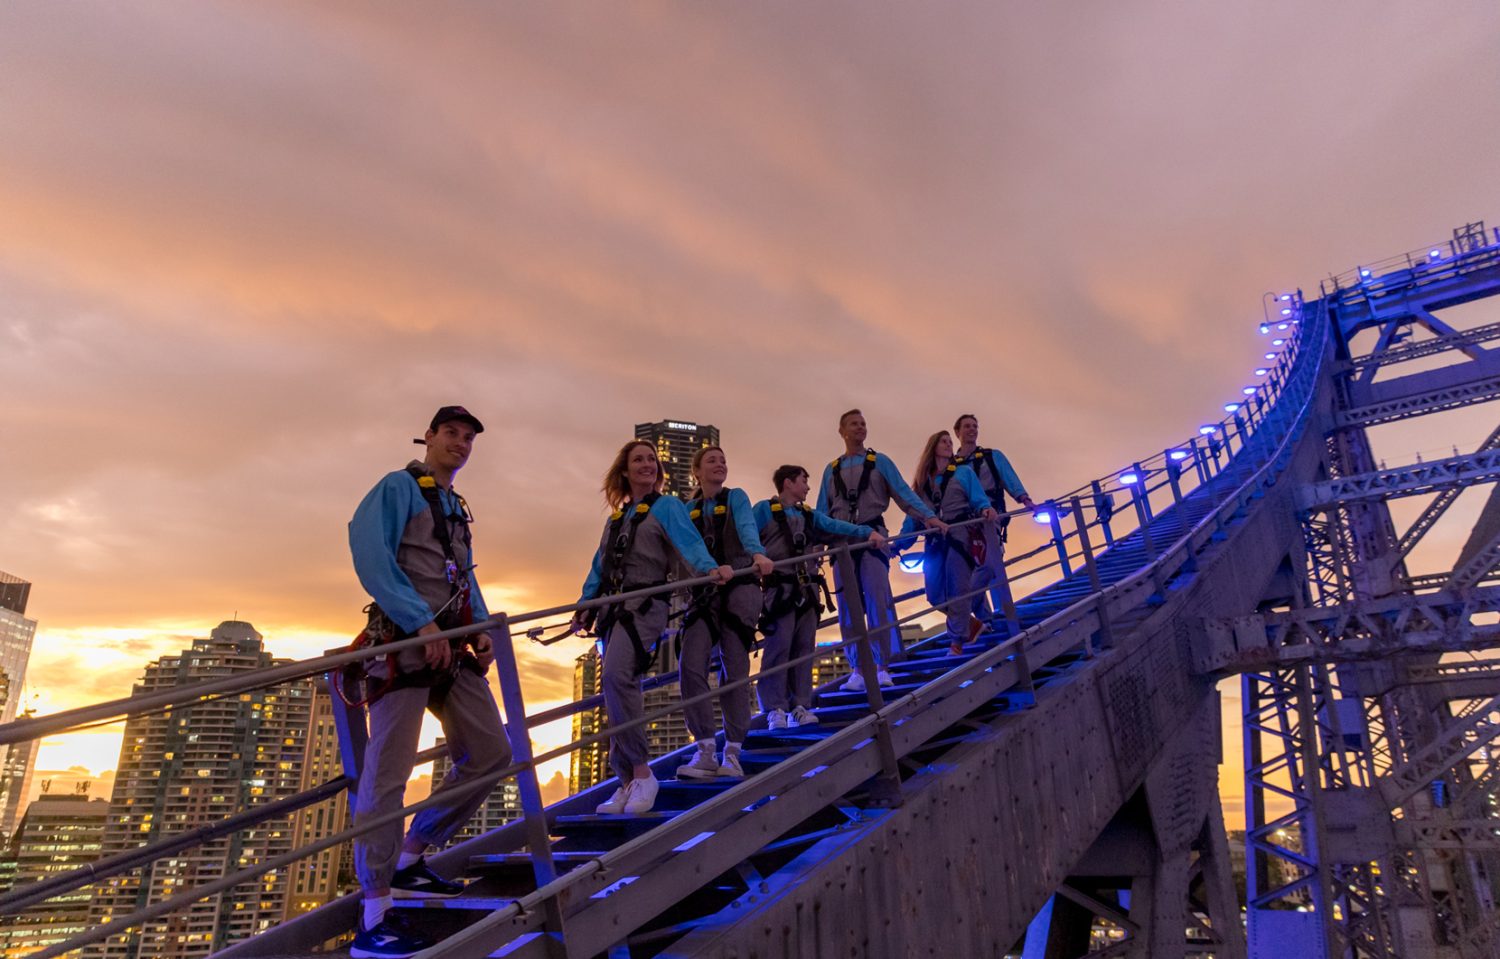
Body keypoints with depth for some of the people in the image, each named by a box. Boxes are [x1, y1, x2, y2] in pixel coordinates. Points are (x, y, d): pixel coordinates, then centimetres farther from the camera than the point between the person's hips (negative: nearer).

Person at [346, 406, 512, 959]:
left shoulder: (457, 507, 22)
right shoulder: (397, 488, -2)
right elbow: (370, 556, -14)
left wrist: (481, 629, 7)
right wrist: (422, 622, -20)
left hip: (452, 648, 9)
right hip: (404, 643, -9)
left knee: (490, 754, 10)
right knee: (387, 774, -9)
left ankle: (409, 861, 24)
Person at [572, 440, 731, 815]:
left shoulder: (666, 507, 3)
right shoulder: (615, 518, 22)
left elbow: (689, 541, -15)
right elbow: (599, 566, 22)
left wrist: (710, 568, -34)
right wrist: (585, 604, 12)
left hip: (645, 604, -7)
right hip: (613, 607, 7)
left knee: (616, 676, -26)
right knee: (617, 688, 5)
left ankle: (641, 773, -19)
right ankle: (628, 782, 13)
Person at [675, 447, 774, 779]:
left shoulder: (736, 498, 5)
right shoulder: (689, 510, 14)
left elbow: (747, 528, -14)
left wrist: (758, 554, -35)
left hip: (739, 587, -2)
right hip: (704, 592, 3)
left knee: (734, 668, -4)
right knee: (691, 664, -13)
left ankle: (732, 753, 5)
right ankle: (705, 750, -6)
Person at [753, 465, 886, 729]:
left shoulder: (809, 515, 18)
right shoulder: (765, 509, 0)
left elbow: (835, 526, 7)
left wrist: (868, 532, -5)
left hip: (807, 589, 6)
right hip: (780, 588, -6)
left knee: (804, 647, 5)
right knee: (779, 646, -9)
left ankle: (800, 707, 10)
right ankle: (775, 709, -4)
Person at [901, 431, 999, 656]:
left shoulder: (964, 472, 9)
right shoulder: (922, 480, 15)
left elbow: (978, 498, -2)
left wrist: (986, 509, -25)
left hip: (960, 534, -3)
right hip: (935, 539, 3)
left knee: (959, 589, -6)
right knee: (935, 595, 1)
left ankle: (957, 640, 4)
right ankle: (971, 623, 23)